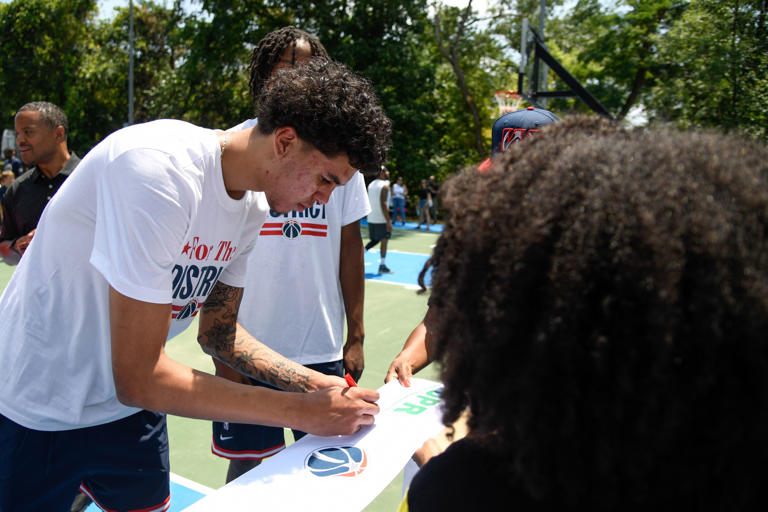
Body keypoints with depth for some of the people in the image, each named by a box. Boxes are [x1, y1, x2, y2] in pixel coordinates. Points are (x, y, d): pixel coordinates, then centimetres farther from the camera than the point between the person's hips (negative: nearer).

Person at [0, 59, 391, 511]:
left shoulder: (253, 204, -7)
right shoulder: (161, 170, -32)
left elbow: (218, 331, 4)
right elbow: (137, 379, -31)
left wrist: (315, 385, -9)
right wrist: (303, 412, -26)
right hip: (38, 412, -6)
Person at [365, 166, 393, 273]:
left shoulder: (371, 185, 12)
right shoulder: (384, 185, -13)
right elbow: (383, 204, -20)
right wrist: (388, 221, -19)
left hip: (371, 219, 8)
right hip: (381, 219, -8)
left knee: (375, 240, 21)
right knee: (384, 240, 1)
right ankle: (382, 265, 4)